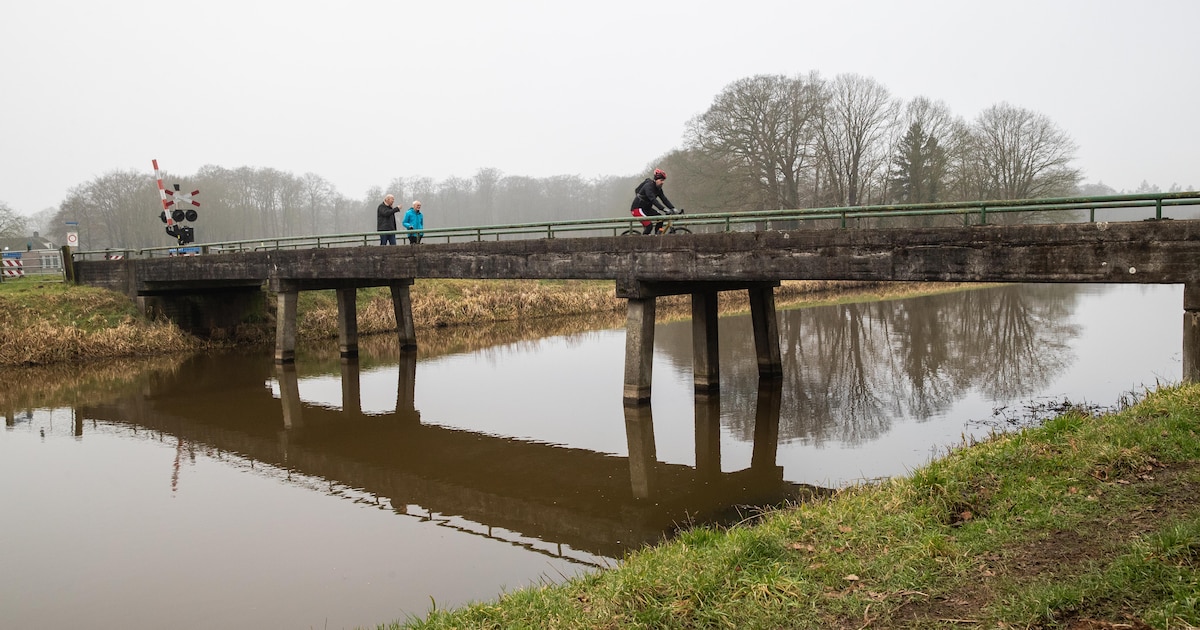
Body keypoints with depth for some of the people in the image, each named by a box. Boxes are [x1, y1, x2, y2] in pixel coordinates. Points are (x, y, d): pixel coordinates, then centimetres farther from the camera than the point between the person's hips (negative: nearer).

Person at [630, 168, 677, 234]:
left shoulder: (658, 188, 4)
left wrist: (673, 208, -15)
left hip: (646, 208, 9)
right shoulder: (648, 186, -24)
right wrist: (664, 209, -44)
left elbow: (664, 199, -1)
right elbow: (653, 200, -36)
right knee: (649, 226, -21)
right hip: (637, 209, -9)